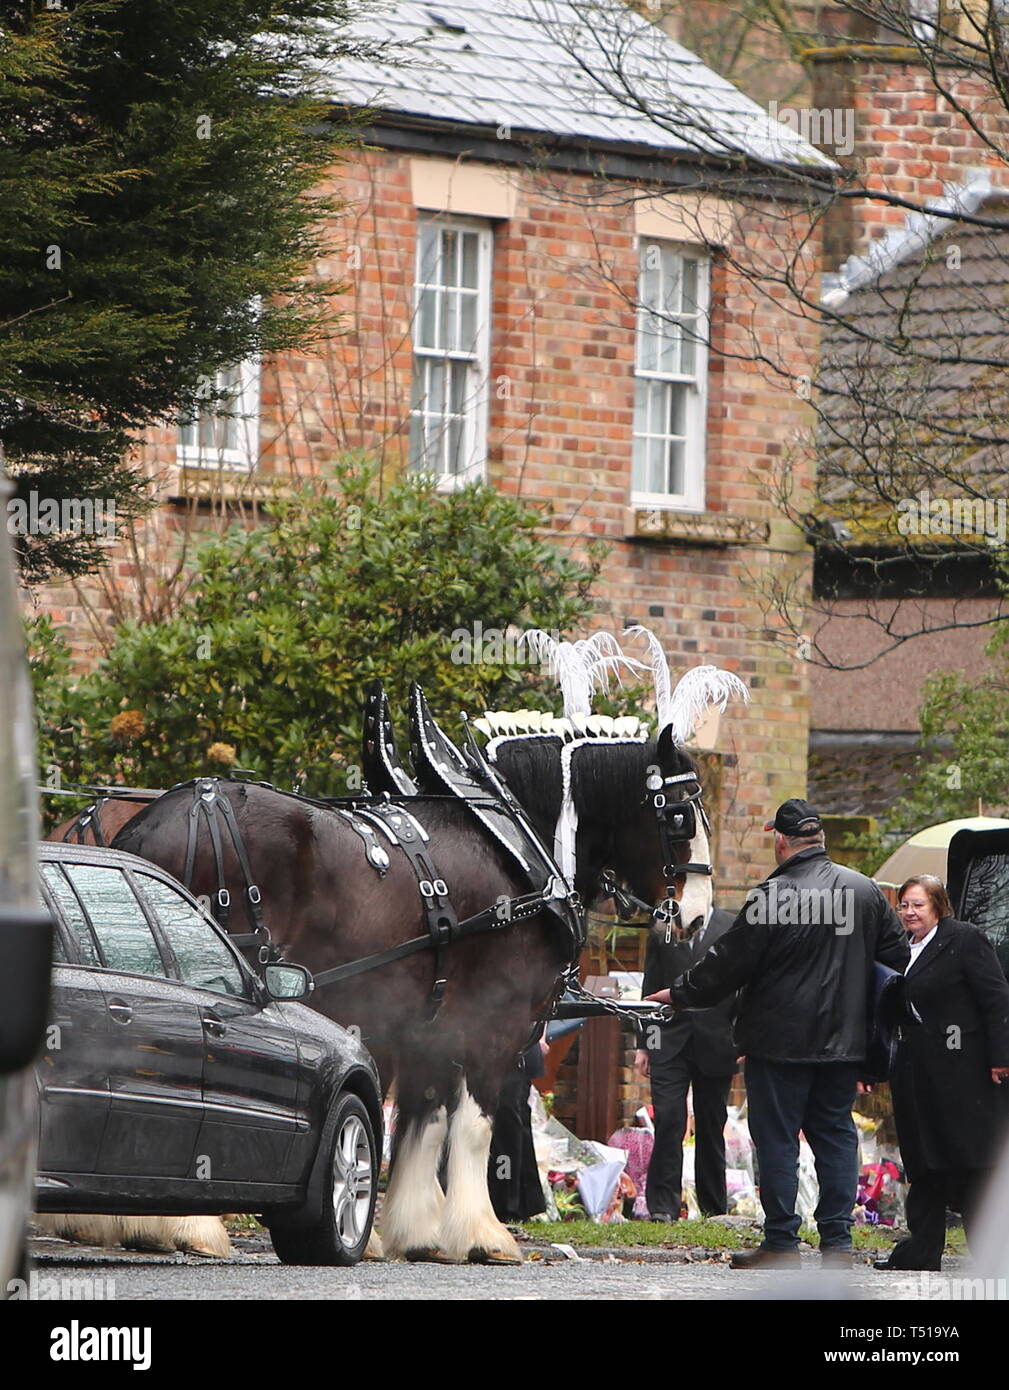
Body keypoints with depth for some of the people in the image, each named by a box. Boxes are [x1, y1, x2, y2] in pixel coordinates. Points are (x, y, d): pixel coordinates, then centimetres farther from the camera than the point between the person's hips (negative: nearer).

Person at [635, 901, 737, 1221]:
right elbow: (650, 988, 13)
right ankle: (663, 1205, -10)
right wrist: (643, 1044, 9)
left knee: (711, 1126, 5)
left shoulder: (733, 928, 5)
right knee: (667, 1119, -10)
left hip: (715, 1042, -1)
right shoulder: (661, 931, 11)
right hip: (670, 1041, 1)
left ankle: (712, 1207, 14)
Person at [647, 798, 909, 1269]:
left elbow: (728, 965, -10)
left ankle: (781, 1243, 2)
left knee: (776, 1138, 2)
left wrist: (679, 994, 5)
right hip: (844, 1039, 6)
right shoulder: (864, 890, 4)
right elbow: (896, 954, 14)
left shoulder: (771, 898, -16)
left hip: (781, 1041, -6)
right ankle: (837, 1241, 8)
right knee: (836, 1133, 11)